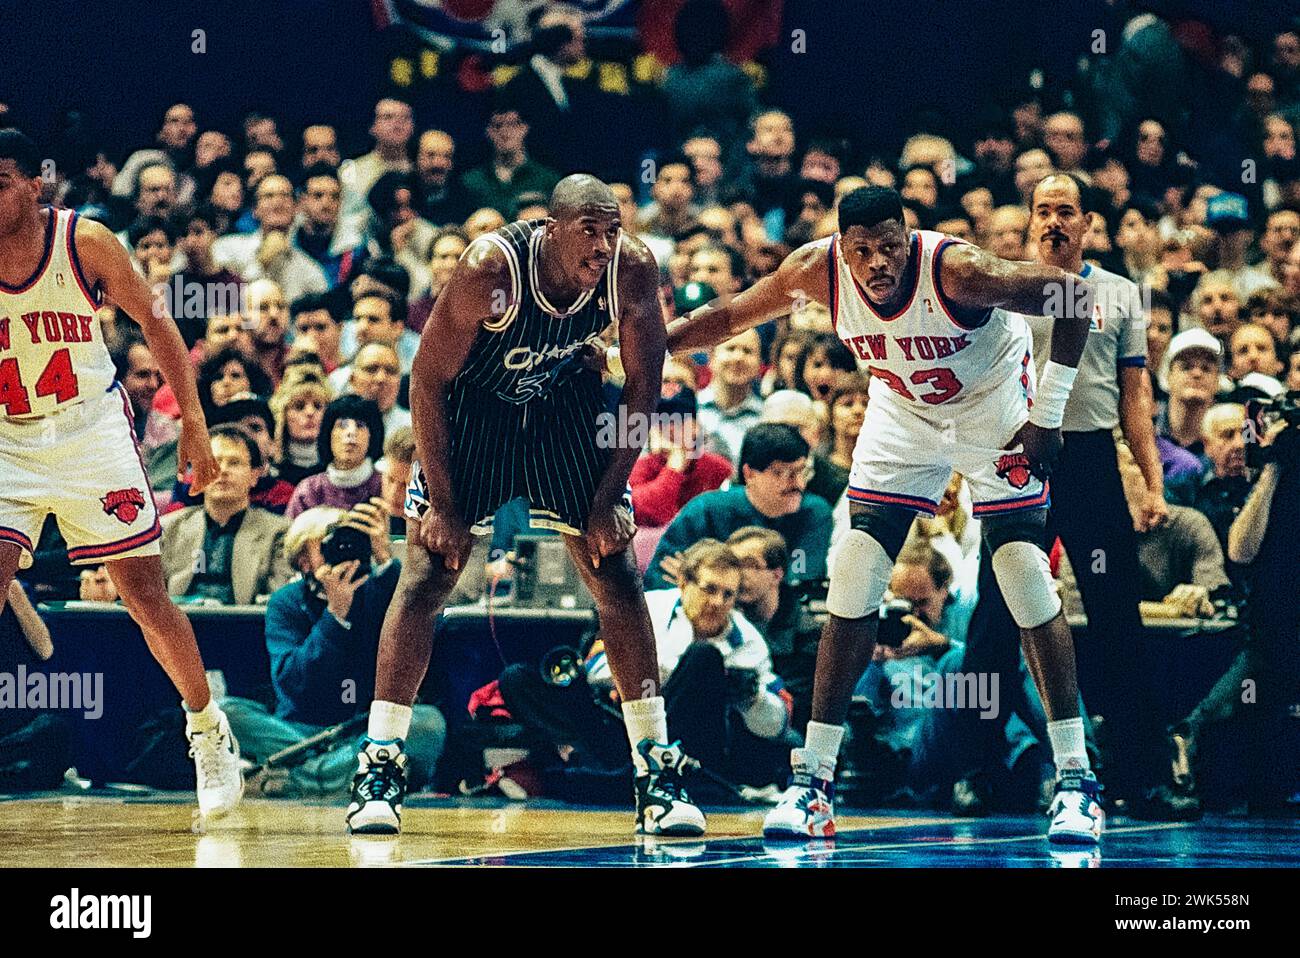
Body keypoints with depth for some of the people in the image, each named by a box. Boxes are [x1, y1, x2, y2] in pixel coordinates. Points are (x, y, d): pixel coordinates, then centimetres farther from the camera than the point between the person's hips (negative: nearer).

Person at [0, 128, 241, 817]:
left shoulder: (85, 242, -13)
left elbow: (154, 322, 0)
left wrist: (193, 422, -1)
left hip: (90, 428, 0)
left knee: (145, 594, 1)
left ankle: (207, 728, 23)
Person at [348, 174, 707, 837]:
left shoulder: (632, 269, -24)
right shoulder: (490, 268, -32)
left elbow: (642, 383, -10)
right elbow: (427, 379, -22)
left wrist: (607, 499, -13)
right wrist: (441, 504, -21)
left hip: (563, 400, 3)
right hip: (472, 404, -2)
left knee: (615, 571, -4)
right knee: (426, 571, -10)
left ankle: (658, 772, 0)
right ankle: (378, 768, -4)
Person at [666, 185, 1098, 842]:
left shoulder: (956, 270, -35)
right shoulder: (819, 270, -23)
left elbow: (1072, 296, -25)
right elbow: (727, 317, -6)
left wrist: (1047, 416, -22)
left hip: (990, 405, -3)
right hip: (903, 408, 3)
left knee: (1027, 580, -12)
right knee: (853, 584, -7)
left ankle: (1075, 780, -3)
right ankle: (812, 782, -1)